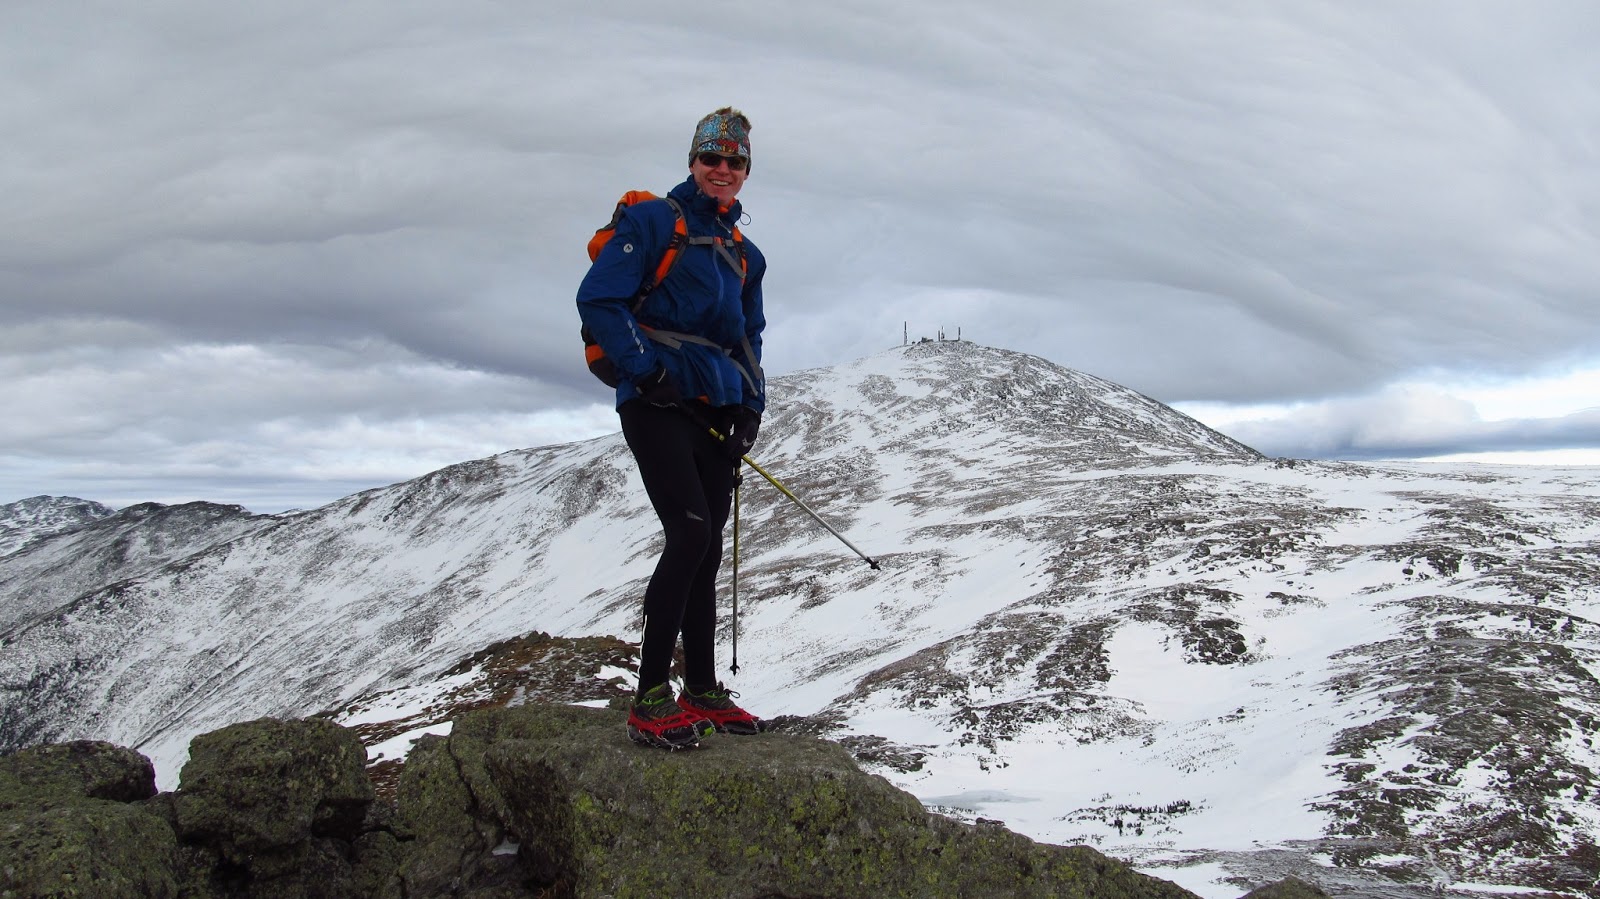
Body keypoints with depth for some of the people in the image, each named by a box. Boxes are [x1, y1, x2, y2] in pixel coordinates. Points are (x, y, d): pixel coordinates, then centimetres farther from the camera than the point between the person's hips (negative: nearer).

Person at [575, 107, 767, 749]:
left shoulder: (744, 255, 20)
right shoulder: (651, 221, 0)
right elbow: (598, 300, -9)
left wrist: (752, 406, 11)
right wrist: (645, 370, -18)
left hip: (712, 410, 7)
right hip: (657, 403, -7)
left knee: (706, 549, 7)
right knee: (690, 533, -20)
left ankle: (702, 693, 16)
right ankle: (650, 701, -17)